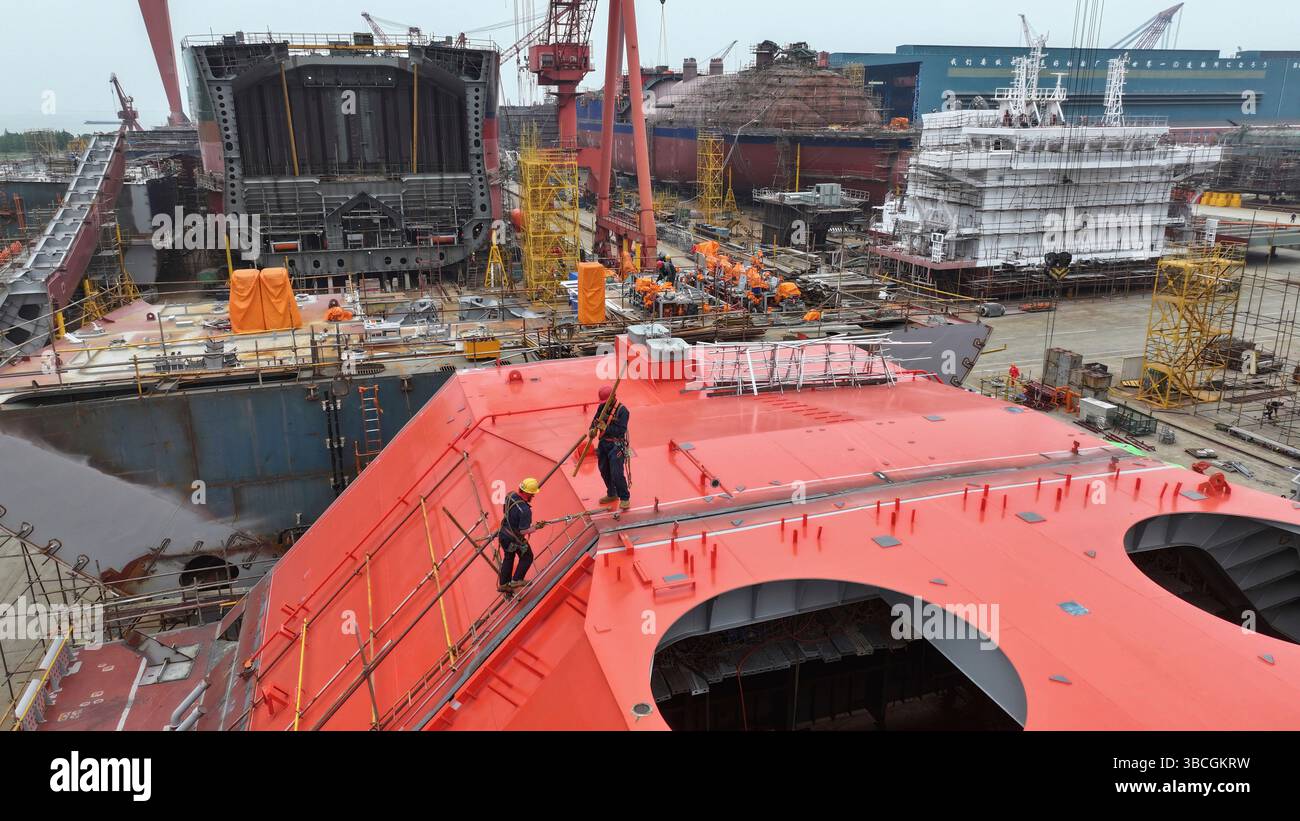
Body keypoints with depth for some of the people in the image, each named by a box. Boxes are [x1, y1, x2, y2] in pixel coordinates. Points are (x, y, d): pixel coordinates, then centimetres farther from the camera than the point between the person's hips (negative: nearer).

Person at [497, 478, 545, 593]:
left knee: (508, 558, 26)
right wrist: (536, 527, -13)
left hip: (503, 533, 7)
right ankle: (516, 580, 25)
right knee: (527, 557, 18)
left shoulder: (510, 496, -10)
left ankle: (503, 584, 36)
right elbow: (524, 531, -28)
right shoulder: (525, 510, -33)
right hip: (514, 539, -7)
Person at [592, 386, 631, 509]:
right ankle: (612, 494, 35)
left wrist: (605, 428, -26)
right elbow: (595, 420, 8)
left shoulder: (622, 410, -15)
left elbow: (621, 430, -20)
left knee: (617, 473, -11)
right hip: (603, 443, 7)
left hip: (616, 445, -7)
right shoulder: (602, 407, 5)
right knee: (604, 471, 16)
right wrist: (593, 429, -14)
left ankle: (625, 498, 3)